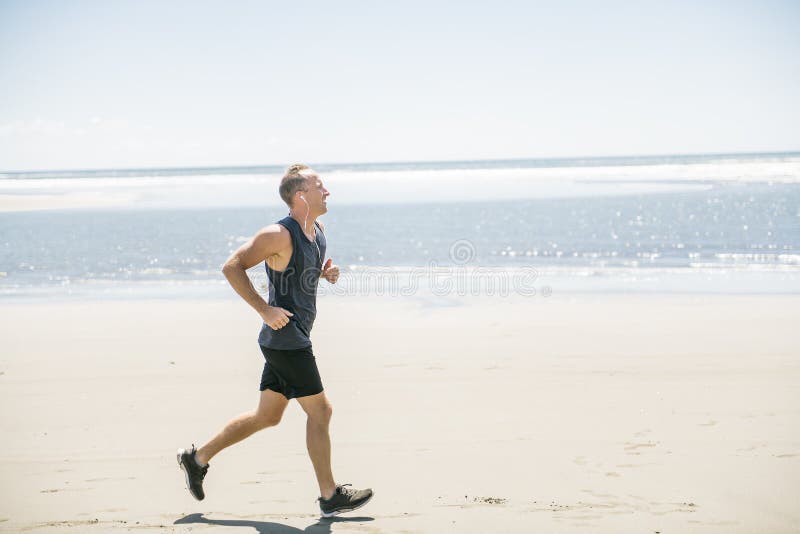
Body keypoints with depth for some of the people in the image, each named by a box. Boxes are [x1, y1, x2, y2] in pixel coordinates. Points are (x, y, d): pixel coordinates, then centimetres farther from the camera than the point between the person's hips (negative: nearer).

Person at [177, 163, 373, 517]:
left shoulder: (318, 231, 10)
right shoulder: (280, 235, -17)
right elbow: (232, 267, -17)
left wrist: (325, 273, 5)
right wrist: (264, 310, -20)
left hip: (294, 339, 10)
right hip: (286, 339, -10)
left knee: (267, 416, 16)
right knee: (320, 411, -2)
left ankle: (197, 458, 27)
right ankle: (330, 497, 10)